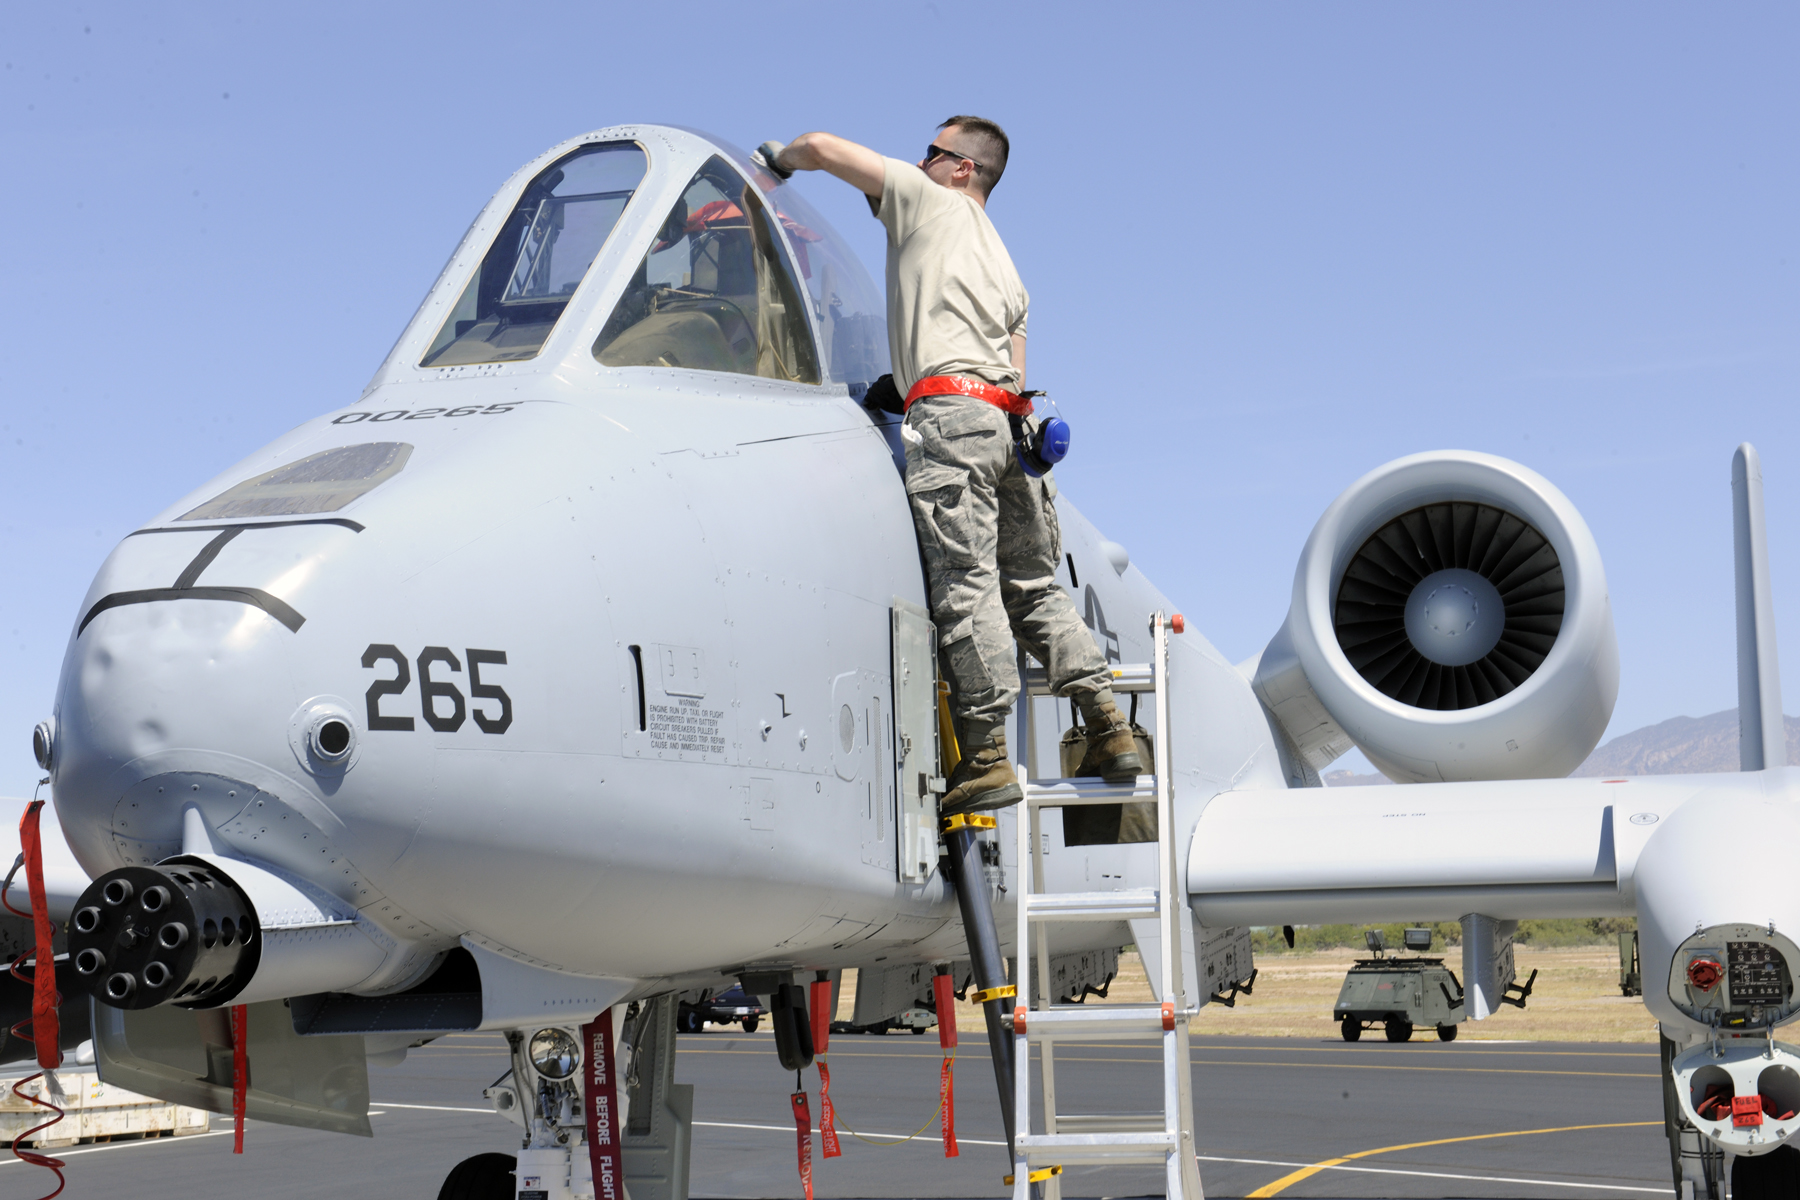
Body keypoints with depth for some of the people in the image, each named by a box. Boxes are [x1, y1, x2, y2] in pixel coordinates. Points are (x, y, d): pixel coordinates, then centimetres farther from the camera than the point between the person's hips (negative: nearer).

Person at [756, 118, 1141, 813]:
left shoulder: (929, 200, 11)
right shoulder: (1004, 264, 32)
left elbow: (822, 147, 10)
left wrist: (777, 159, 28)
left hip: (949, 413, -8)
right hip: (1007, 418, 8)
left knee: (966, 588, -12)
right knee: (1033, 588, 10)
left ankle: (986, 757, -15)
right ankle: (1109, 731, 3)